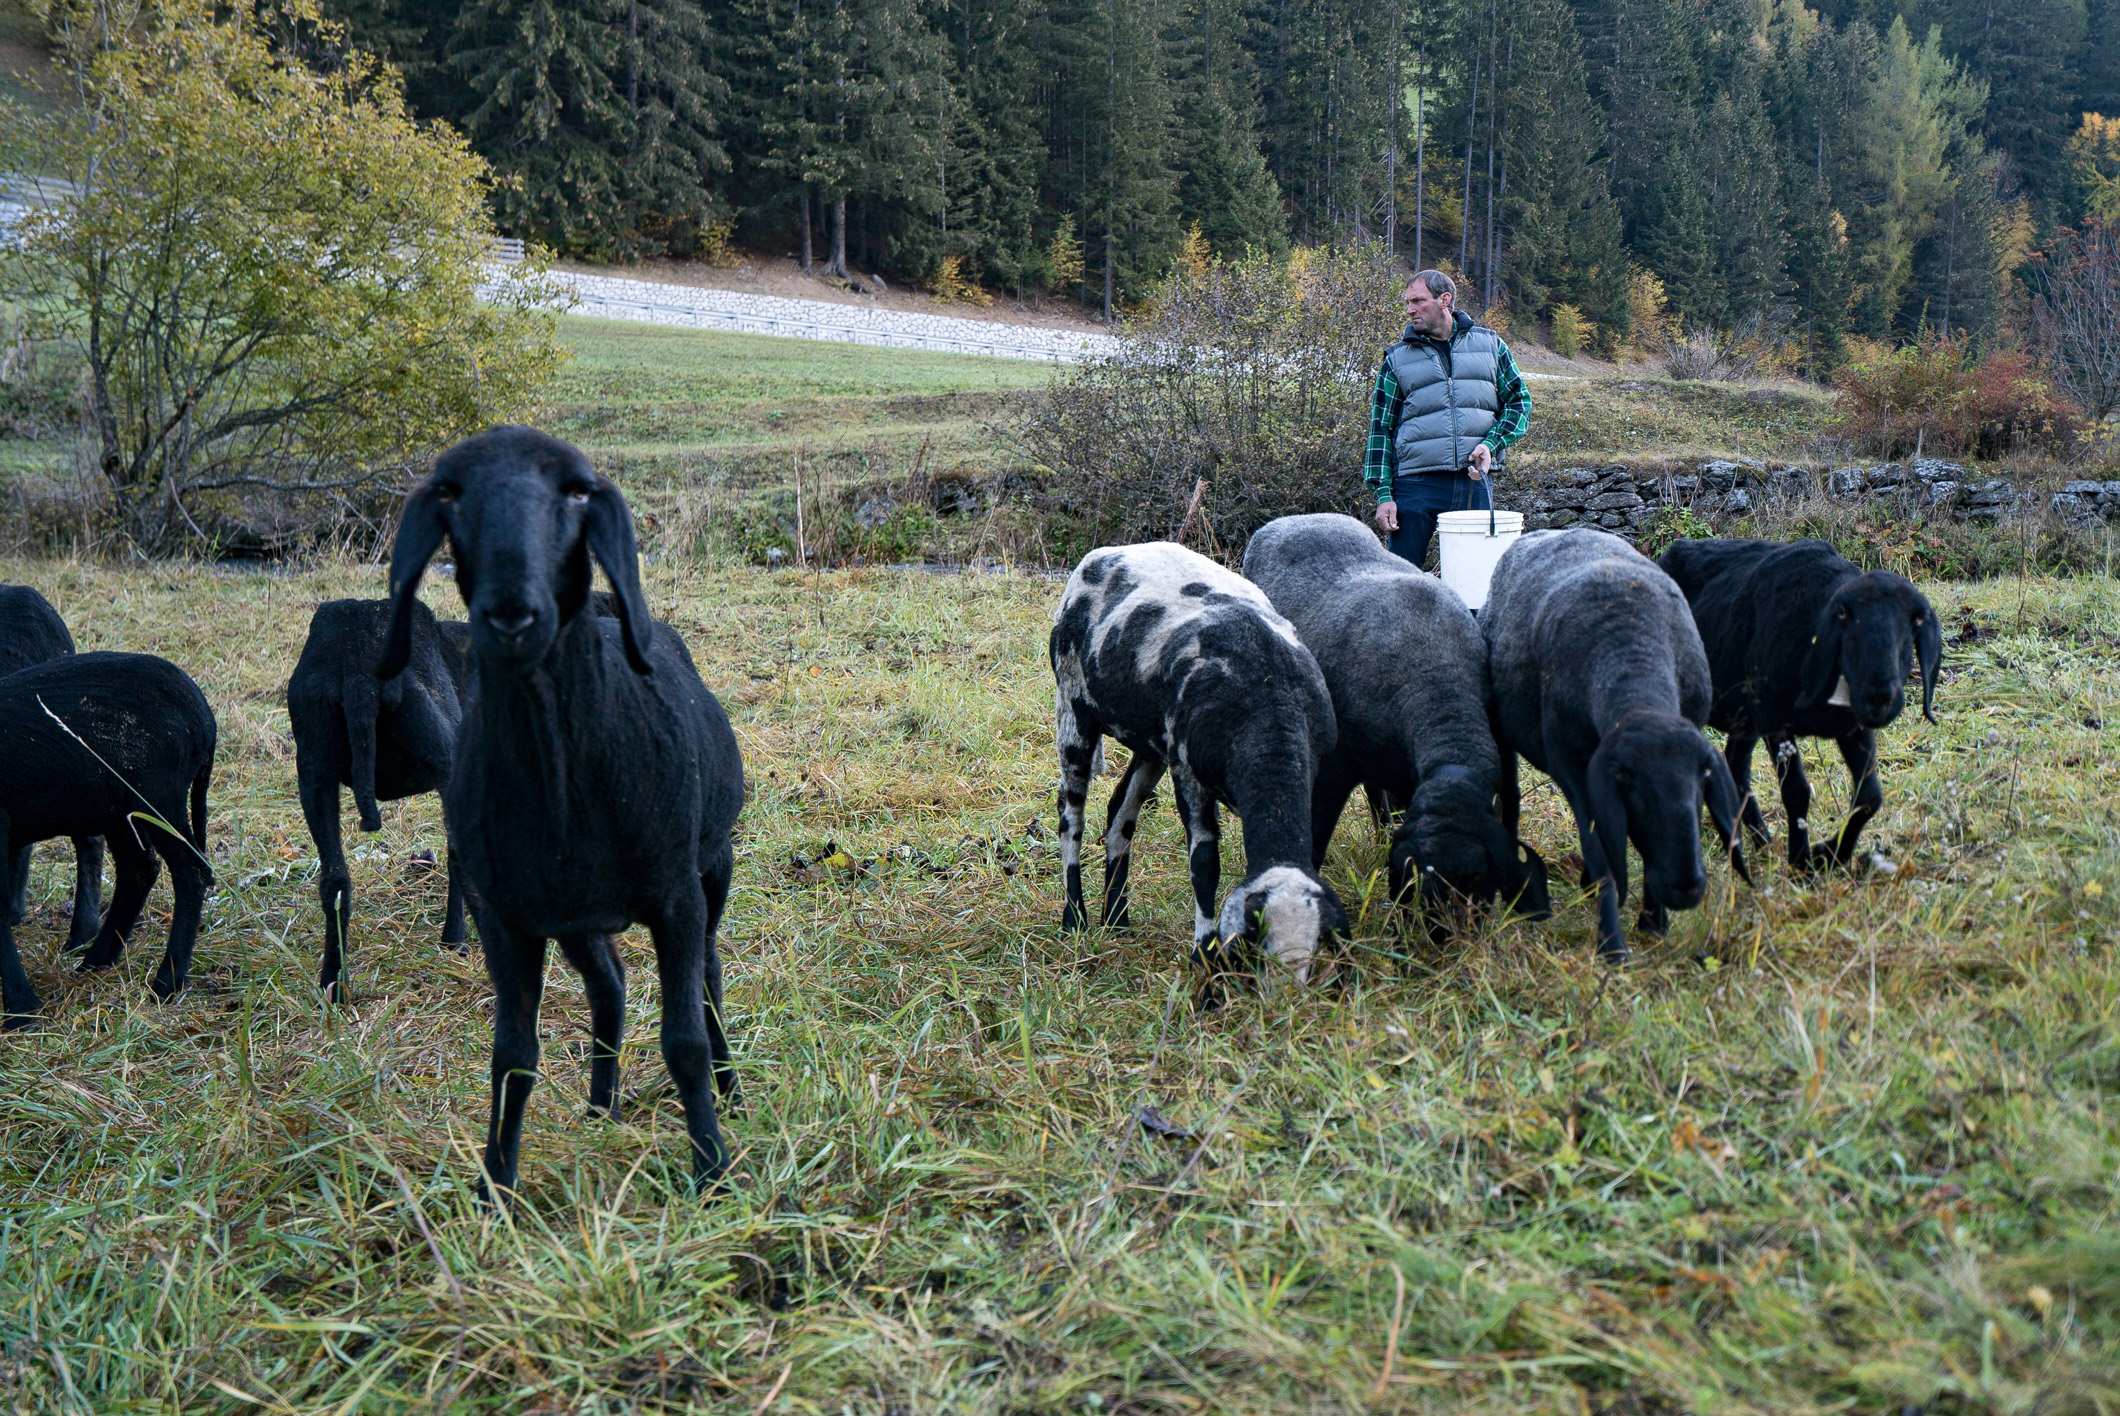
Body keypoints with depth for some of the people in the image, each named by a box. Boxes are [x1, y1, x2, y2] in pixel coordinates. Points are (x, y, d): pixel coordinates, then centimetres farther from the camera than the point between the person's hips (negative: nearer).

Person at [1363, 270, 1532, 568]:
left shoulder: (1489, 343, 10)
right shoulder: (1397, 358, 7)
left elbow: (1520, 400, 12)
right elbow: (1380, 428, 6)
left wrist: (1490, 445, -6)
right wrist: (1383, 494, -3)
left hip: (1476, 480, 1)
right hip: (1417, 484, -1)